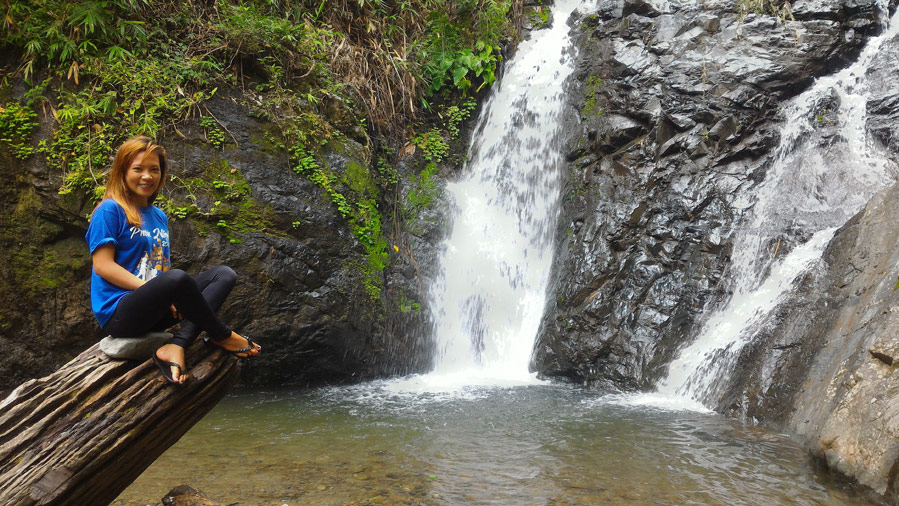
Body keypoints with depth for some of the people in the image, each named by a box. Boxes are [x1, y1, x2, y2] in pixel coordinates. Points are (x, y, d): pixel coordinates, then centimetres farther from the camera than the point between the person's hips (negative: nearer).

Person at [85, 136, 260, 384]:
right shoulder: (110, 211, -5)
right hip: (118, 313, -8)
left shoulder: (159, 216, 18)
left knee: (224, 275, -6)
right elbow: (102, 266, -13)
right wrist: (158, 291, -19)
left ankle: (176, 347, -27)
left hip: (154, 311, 8)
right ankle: (221, 335, -9)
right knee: (178, 278, -35)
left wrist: (168, 298, -3)